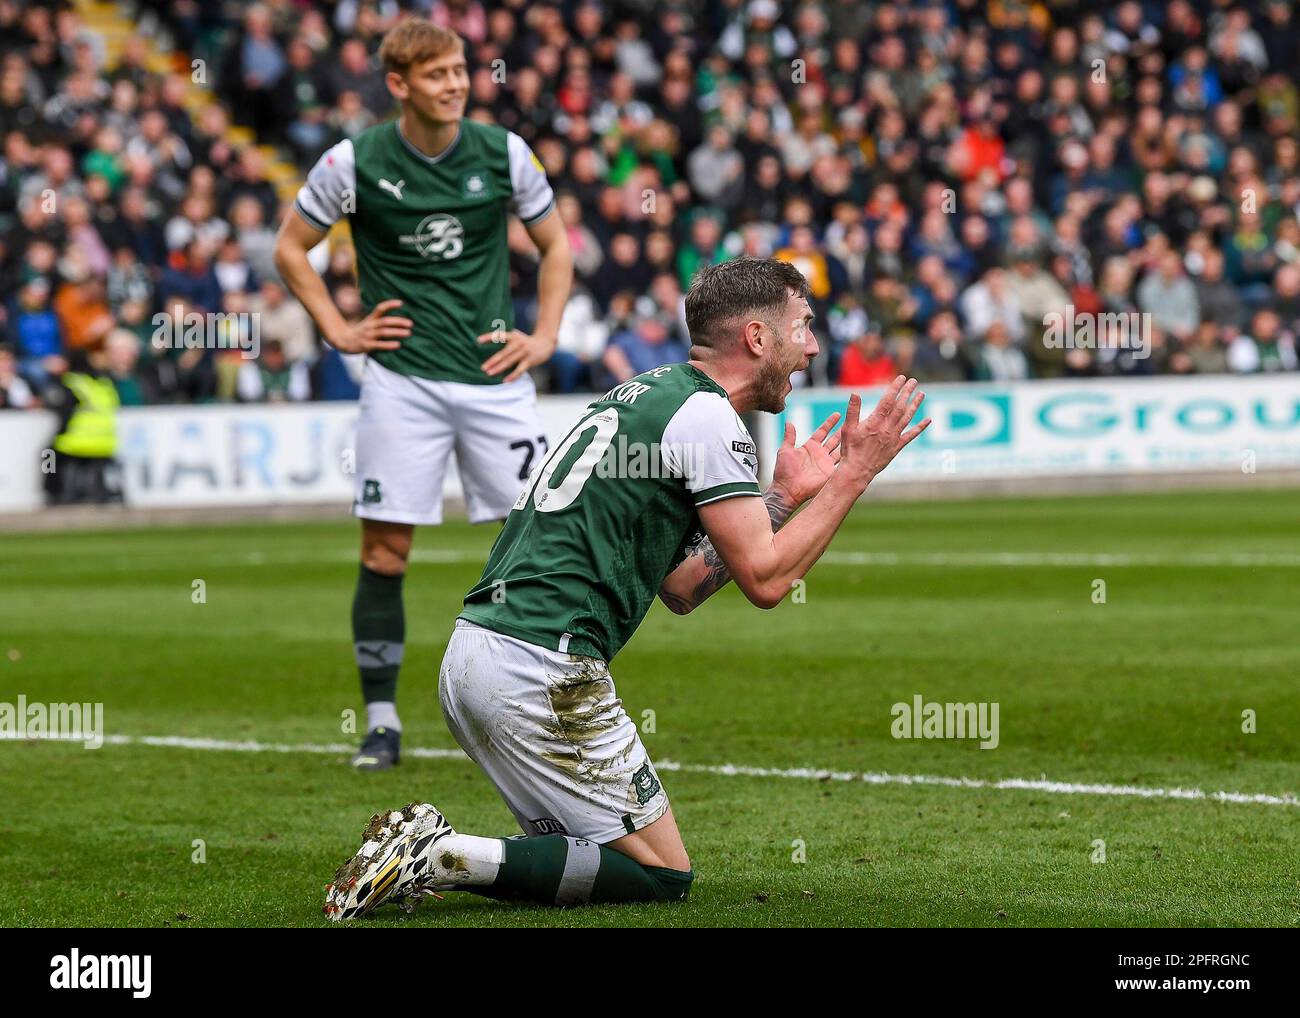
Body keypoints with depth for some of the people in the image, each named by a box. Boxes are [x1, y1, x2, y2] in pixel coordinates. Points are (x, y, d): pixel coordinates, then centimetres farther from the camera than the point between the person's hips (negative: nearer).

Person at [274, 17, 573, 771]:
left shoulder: (504, 153, 1)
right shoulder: (355, 163, -4)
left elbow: (555, 243, 15)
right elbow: (292, 248, 10)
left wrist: (545, 336, 5)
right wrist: (340, 331, 2)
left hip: (496, 377, 1)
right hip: (402, 380, -1)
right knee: (385, 551, -3)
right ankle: (382, 721, 7)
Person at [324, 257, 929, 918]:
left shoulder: (644, 394, 22)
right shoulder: (708, 417, -7)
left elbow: (681, 588, 24)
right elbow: (764, 579, -9)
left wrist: (783, 497, 24)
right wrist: (855, 475, 0)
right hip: (543, 668, -9)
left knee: (594, 851, 19)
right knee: (665, 875, -1)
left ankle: (423, 848, 2)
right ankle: (449, 858, -13)